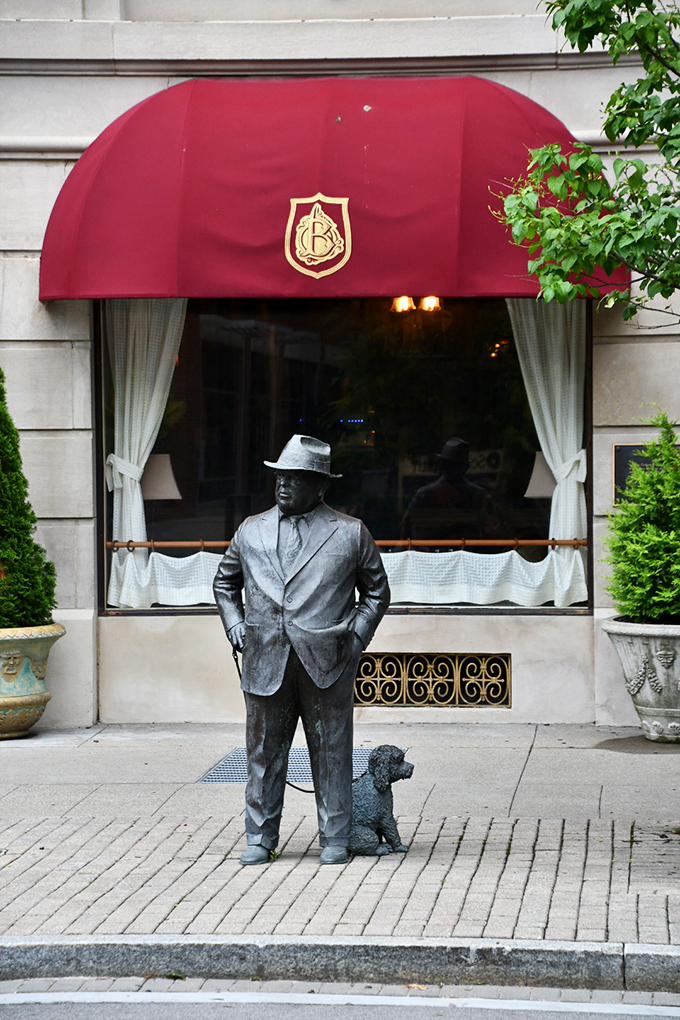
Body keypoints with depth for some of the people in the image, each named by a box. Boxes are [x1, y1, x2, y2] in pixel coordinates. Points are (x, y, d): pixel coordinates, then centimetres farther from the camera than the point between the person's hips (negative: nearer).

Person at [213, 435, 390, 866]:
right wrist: (237, 630, 10)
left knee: (331, 752, 3)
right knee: (264, 751, 5)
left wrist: (355, 638, 0)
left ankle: (335, 839, 13)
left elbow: (377, 592, 12)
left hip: (327, 664, -2)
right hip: (265, 663, 2)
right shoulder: (251, 531, 12)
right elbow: (226, 583, 25)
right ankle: (260, 838, 15)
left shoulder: (350, 533, 5)